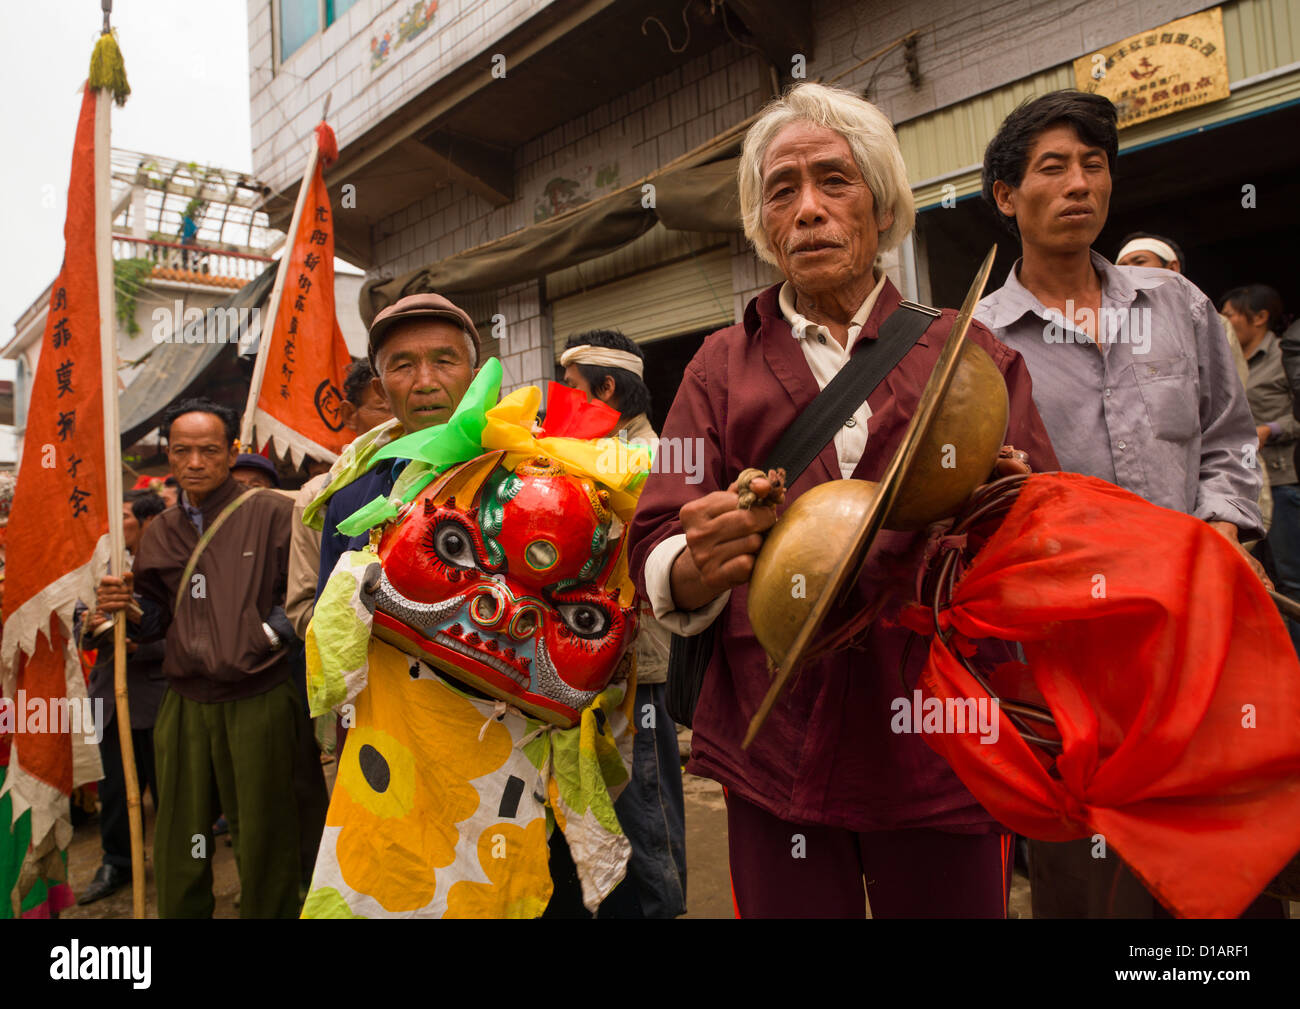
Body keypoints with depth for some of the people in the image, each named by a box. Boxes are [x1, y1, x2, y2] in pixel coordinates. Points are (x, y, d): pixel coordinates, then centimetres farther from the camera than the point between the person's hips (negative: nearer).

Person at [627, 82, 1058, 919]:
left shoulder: (968, 351, 8)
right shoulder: (722, 366, 9)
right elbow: (657, 555, 1)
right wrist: (696, 568, -22)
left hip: (942, 748, 0)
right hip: (776, 751, 0)